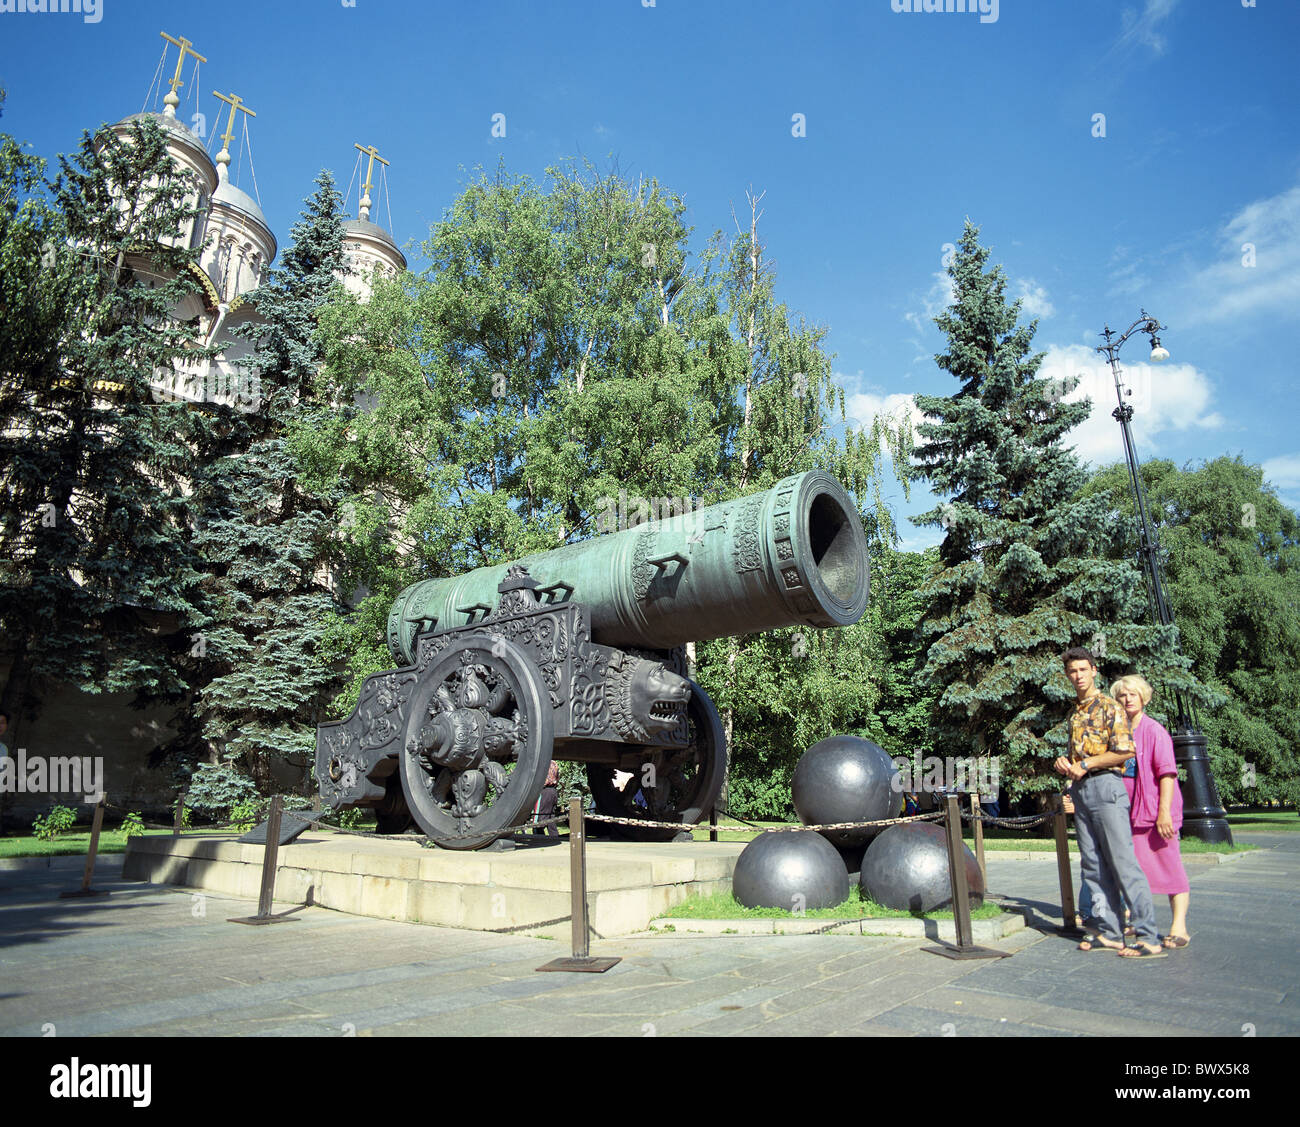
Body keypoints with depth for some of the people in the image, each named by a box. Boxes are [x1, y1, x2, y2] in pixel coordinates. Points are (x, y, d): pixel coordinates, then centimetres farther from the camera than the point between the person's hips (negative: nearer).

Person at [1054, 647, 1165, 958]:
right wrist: (1064, 762, 7)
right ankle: (1110, 932, 13)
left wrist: (1085, 764, -12)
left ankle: (1149, 938, -5)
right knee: (1093, 864, 8)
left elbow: (1126, 750, -14)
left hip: (1105, 785, -8)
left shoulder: (1109, 707, -5)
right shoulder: (1075, 712, 19)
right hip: (1080, 791, 8)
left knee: (1123, 862, -9)